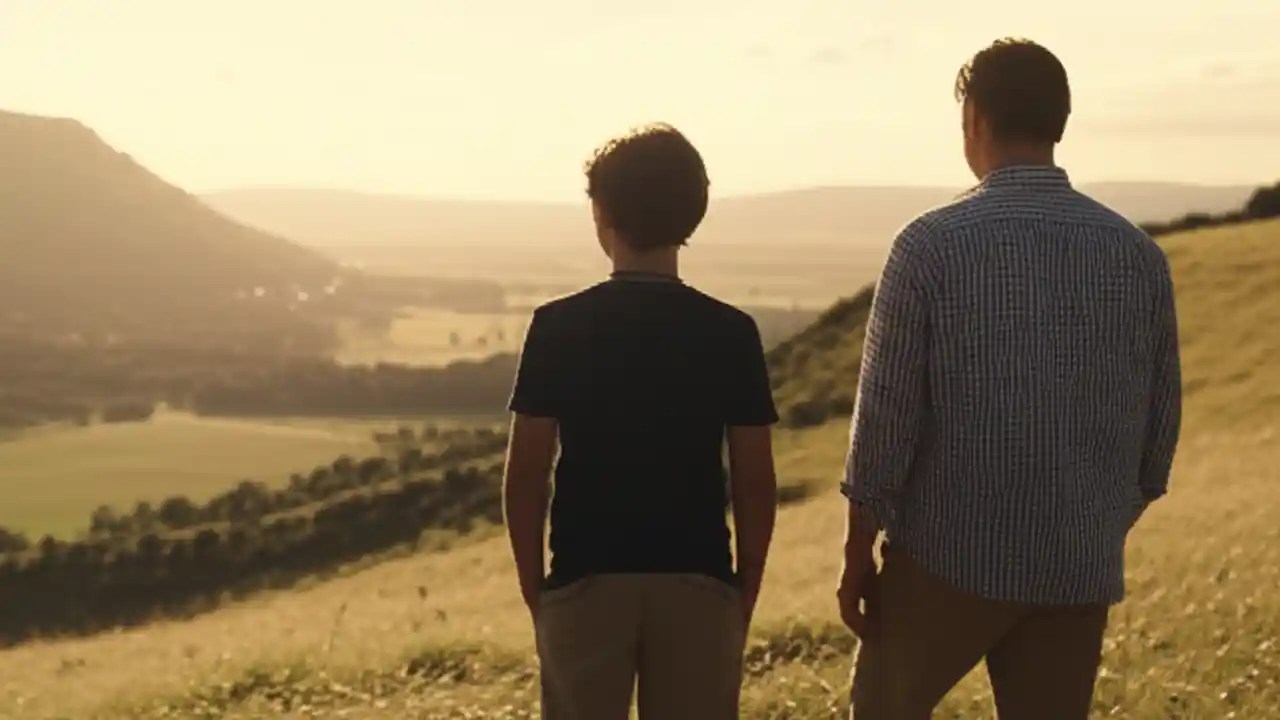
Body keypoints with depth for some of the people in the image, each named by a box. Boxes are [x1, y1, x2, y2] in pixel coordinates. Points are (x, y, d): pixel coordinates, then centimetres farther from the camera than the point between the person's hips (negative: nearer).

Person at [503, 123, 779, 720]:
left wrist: (533, 590, 6)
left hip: (586, 581, -1)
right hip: (699, 582, 1)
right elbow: (755, 482, -2)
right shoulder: (731, 332, -3)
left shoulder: (557, 326, -6)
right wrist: (745, 593, 9)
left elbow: (525, 476, -5)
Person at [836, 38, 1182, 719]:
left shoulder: (932, 244, -10)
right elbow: (1160, 426, 6)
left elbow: (886, 414, -9)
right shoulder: (1138, 255, 1)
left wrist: (857, 553, 0)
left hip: (951, 555, -3)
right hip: (1080, 567, 3)